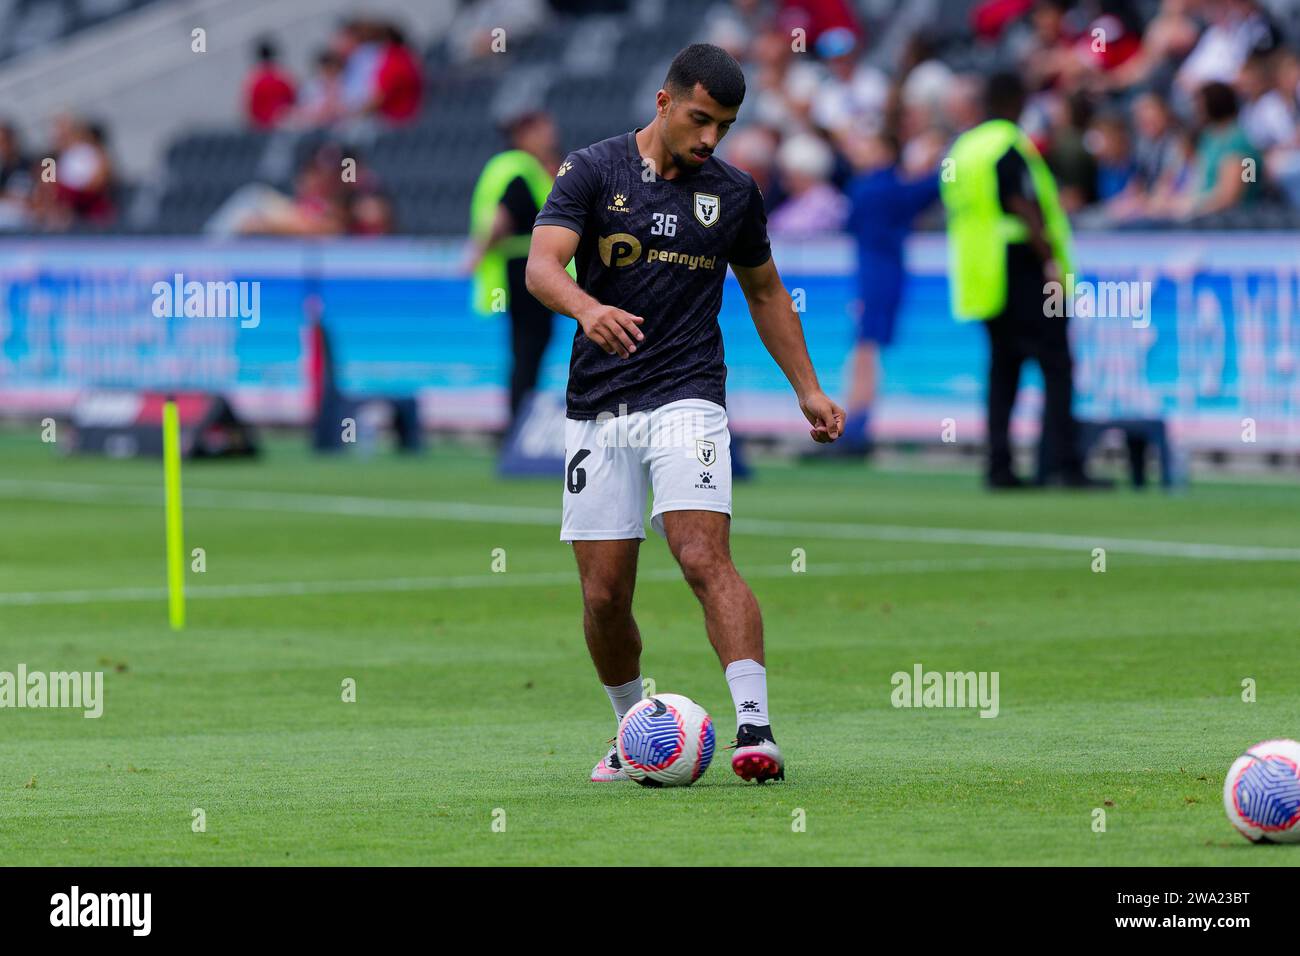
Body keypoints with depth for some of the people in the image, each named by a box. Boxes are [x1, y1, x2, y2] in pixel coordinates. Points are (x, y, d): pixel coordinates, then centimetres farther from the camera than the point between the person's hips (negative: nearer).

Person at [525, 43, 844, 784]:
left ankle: (755, 727, -28)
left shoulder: (734, 193, 7)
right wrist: (589, 308, -36)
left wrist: (808, 389, 18)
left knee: (706, 559, -20)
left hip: (687, 400, 0)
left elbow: (765, 292, 22)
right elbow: (542, 265, -14)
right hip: (598, 409, 0)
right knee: (604, 593, 2)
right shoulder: (593, 172, -1)